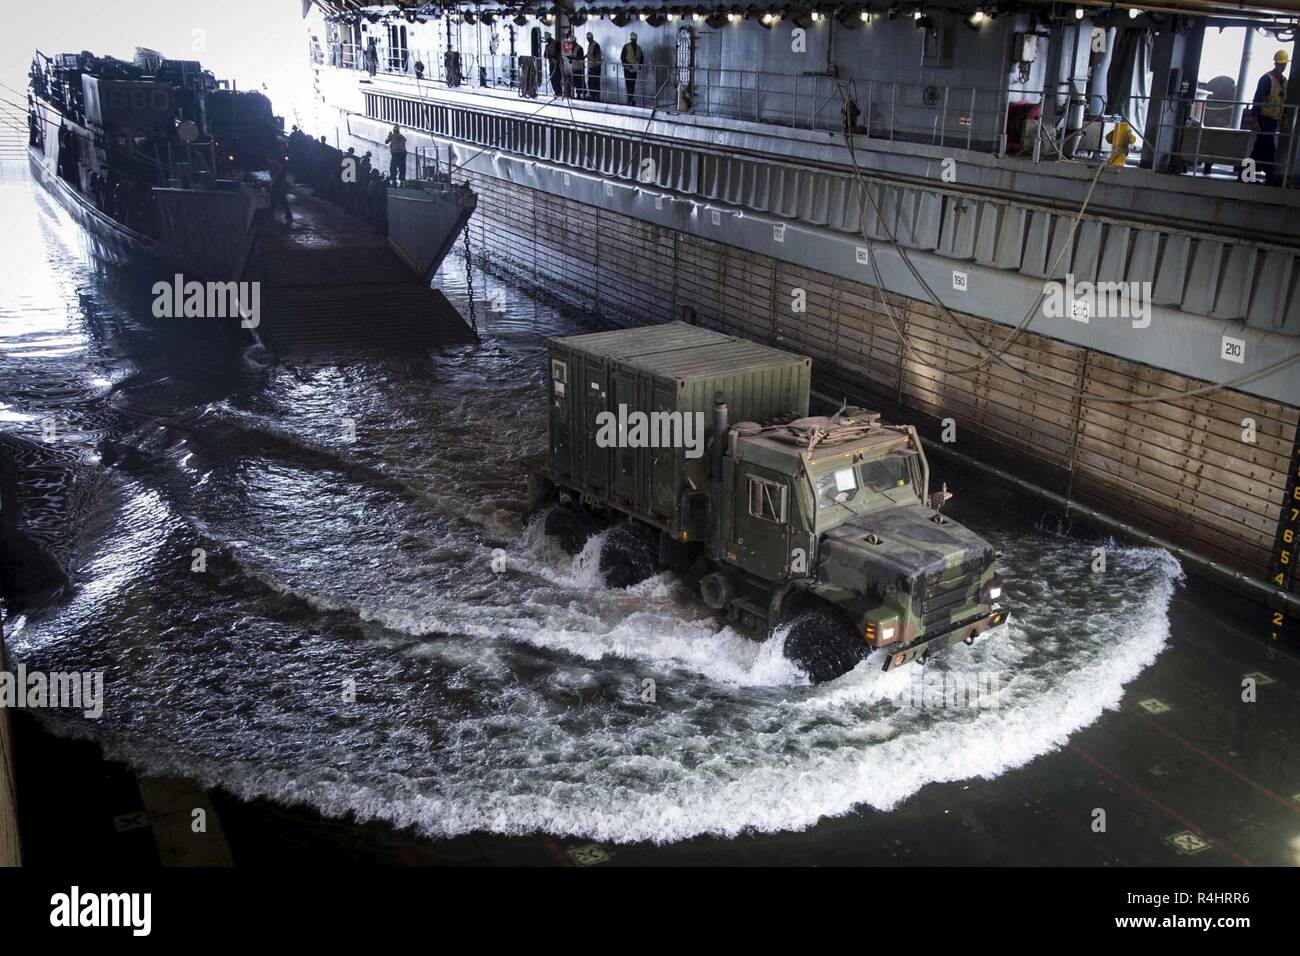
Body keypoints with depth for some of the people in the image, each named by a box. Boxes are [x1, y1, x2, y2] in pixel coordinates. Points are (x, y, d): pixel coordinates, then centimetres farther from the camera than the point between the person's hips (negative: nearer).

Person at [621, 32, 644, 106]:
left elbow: (641, 57, 18)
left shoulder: (638, 48, 9)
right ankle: (630, 100, -12)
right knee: (629, 84, -11)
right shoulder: (626, 46, -5)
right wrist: (627, 66, -13)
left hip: (634, 69, 5)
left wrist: (639, 66, 6)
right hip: (628, 69, -5)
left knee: (633, 85, 6)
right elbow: (622, 57, -7)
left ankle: (631, 100, 11)